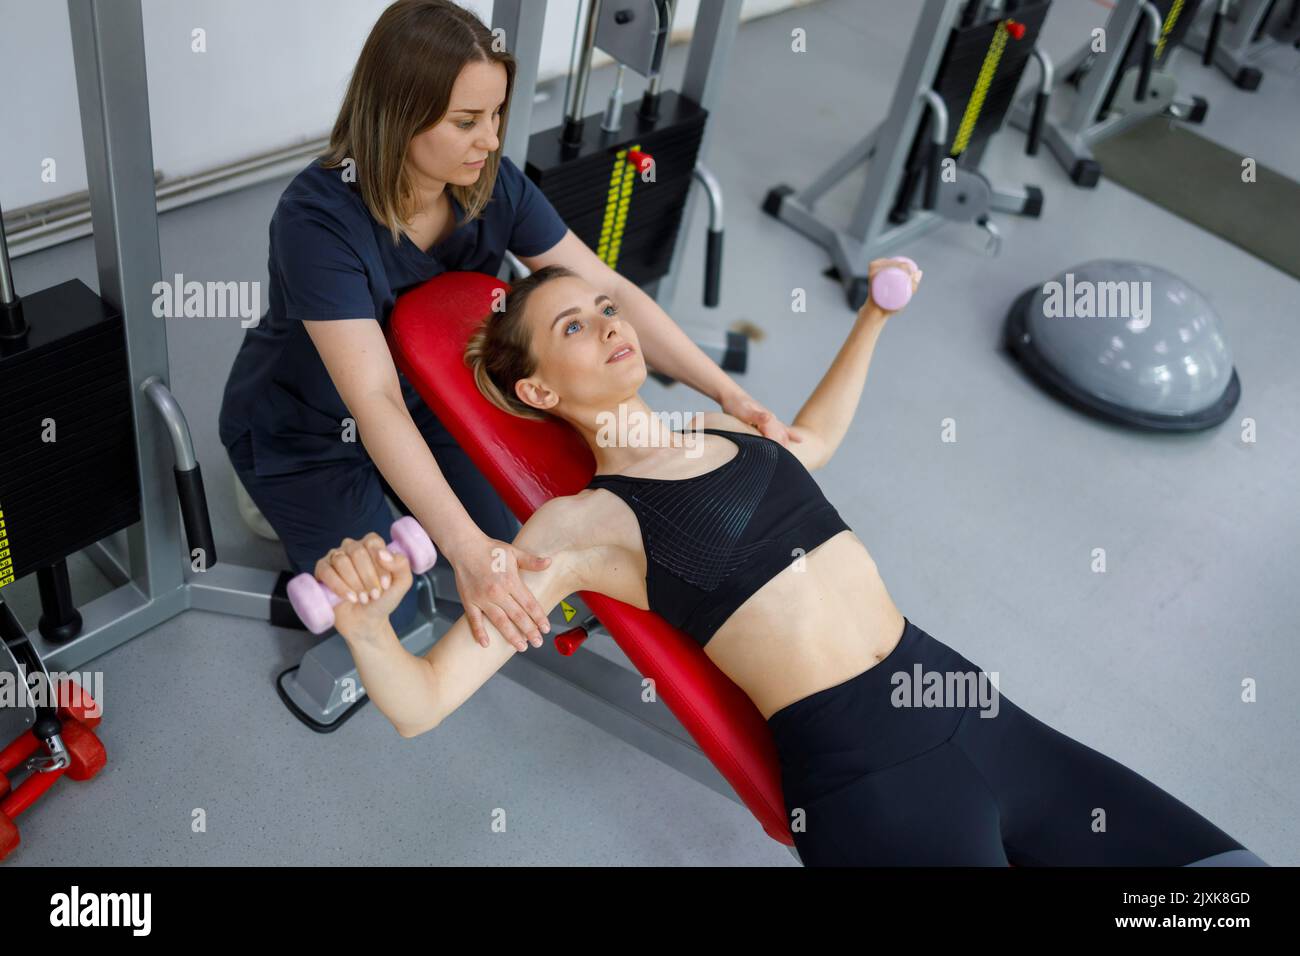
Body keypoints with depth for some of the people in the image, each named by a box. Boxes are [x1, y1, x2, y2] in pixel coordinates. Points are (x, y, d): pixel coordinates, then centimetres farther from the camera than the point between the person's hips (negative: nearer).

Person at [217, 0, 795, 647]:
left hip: (423, 397, 5)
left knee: (510, 540, 4)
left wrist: (729, 394, -22)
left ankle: (384, 490, 26)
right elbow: (373, 402, -41)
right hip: (303, 428, -5)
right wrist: (465, 547, -51)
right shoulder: (318, 218, -36)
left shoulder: (492, 186, -19)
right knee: (383, 613, -7)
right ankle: (286, 502, 19)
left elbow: (608, 292, -16)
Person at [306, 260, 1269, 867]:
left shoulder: (726, 430, 14)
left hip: (970, 707, 7)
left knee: (1227, 860, 0)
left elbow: (811, 441, 40)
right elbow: (422, 703, -11)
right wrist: (362, 615, -32)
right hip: (865, 773, -7)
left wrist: (873, 320, 37)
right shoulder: (580, 524, -5)